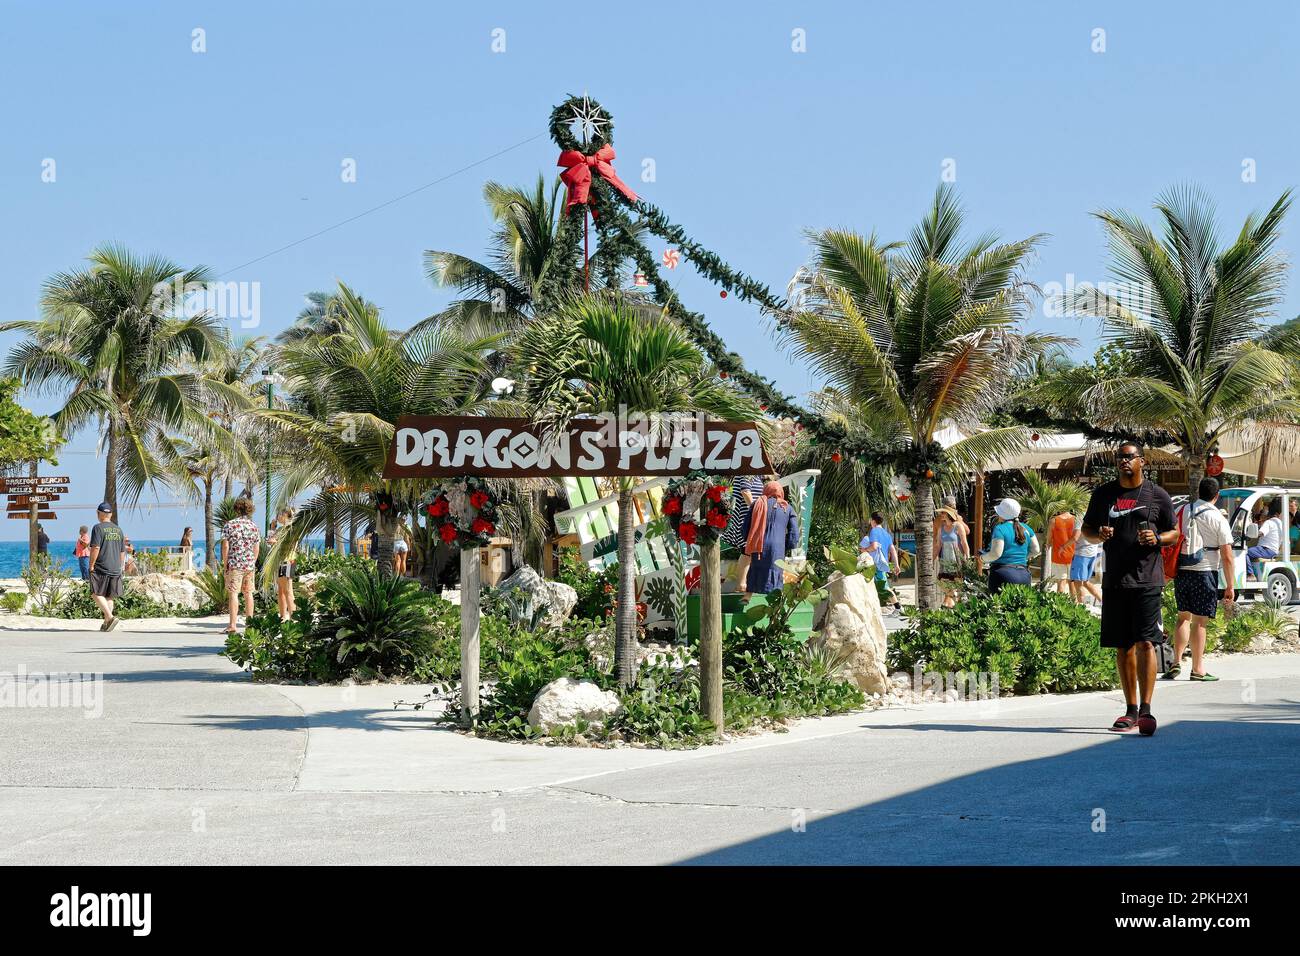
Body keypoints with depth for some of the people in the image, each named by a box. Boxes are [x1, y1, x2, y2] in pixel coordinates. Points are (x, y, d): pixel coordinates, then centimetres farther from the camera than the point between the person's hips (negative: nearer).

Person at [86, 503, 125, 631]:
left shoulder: (98, 528, -8)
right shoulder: (118, 530, 12)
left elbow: (95, 548, -17)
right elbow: (122, 551, 16)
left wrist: (91, 565, -9)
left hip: (101, 568, -6)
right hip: (115, 569, 6)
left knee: (97, 594, -3)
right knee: (109, 596, 12)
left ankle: (110, 617, -19)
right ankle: (106, 623, 12)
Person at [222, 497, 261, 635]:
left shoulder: (230, 524, -6)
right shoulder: (253, 526, 7)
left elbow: (225, 546, -9)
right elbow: (257, 548, 9)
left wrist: (225, 564, -1)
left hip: (234, 563, -4)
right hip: (250, 564, 4)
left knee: (233, 593, -5)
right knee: (248, 593, 12)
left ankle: (233, 625, -11)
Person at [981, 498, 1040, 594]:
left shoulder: (1000, 529, -7)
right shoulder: (1026, 529, 11)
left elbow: (996, 554, -14)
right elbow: (1036, 551, 13)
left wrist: (983, 557, 3)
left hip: (1003, 574, -6)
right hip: (1024, 575, 6)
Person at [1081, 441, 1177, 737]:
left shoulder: (1157, 495, 3)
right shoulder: (1103, 494, 11)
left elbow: (1174, 533, 11)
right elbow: (1086, 529, 18)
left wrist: (1157, 539, -10)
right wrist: (1099, 534, -4)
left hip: (1147, 580, -3)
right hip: (1114, 580, 4)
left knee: (1145, 643, -13)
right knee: (1123, 646, 8)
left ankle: (1146, 709, -15)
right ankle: (1131, 710, 17)